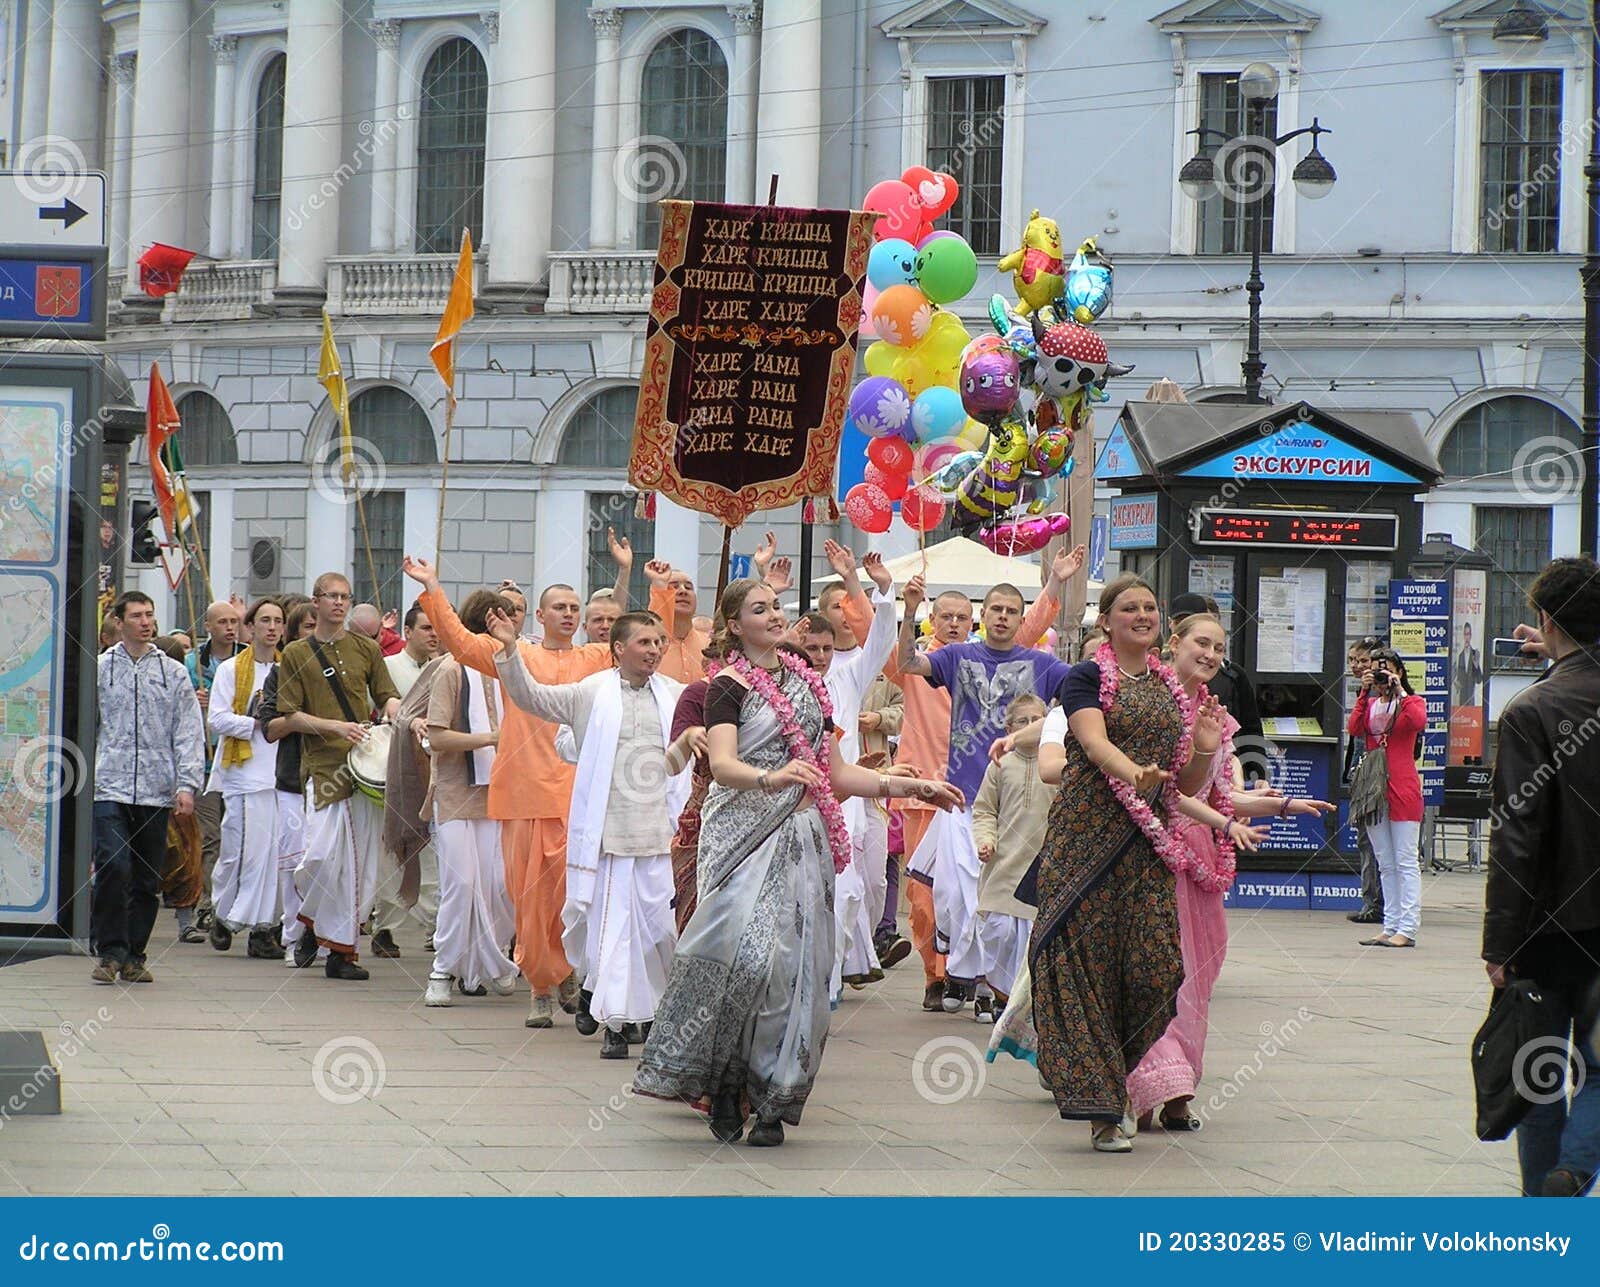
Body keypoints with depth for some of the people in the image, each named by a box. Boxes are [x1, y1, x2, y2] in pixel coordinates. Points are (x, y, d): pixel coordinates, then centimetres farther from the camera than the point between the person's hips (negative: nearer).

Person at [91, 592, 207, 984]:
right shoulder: (99, 669, 7)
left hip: (156, 790, 2)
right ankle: (110, 951, -8)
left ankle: (133, 955, 14)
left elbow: (189, 733, 7)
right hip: (110, 786, -2)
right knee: (113, 867, -16)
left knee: (147, 879, 4)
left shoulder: (173, 673, 10)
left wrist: (187, 785, -3)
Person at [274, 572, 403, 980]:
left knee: (360, 861, 0)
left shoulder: (367, 649, 14)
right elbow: (291, 716, 3)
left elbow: (387, 695, 16)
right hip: (324, 765, -3)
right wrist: (336, 727, -11)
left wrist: (391, 709, -9)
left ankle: (343, 948, 5)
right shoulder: (297, 654, 7)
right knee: (323, 853, -15)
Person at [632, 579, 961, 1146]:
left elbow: (835, 772, 23)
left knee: (795, 967, -4)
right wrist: (771, 778, -37)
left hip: (802, 839, 5)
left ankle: (770, 1100, -2)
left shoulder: (806, 681, 19)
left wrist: (909, 787, 15)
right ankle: (724, 1090, -9)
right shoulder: (729, 684, -1)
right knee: (745, 952, -20)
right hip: (746, 832, -5)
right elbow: (722, 764, -17)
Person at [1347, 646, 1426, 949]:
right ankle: (1390, 927, 12)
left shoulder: (1411, 702, 3)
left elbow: (1419, 722, -20)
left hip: (1402, 787, -6)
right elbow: (1354, 729, -3)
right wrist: (1365, 692, -5)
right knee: (1385, 864, 9)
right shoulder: (1369, 704, 15)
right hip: (1374, 787, 6)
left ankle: (1407, 929, -8)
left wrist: (1399, 691, -13)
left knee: (1405, 861, -6)